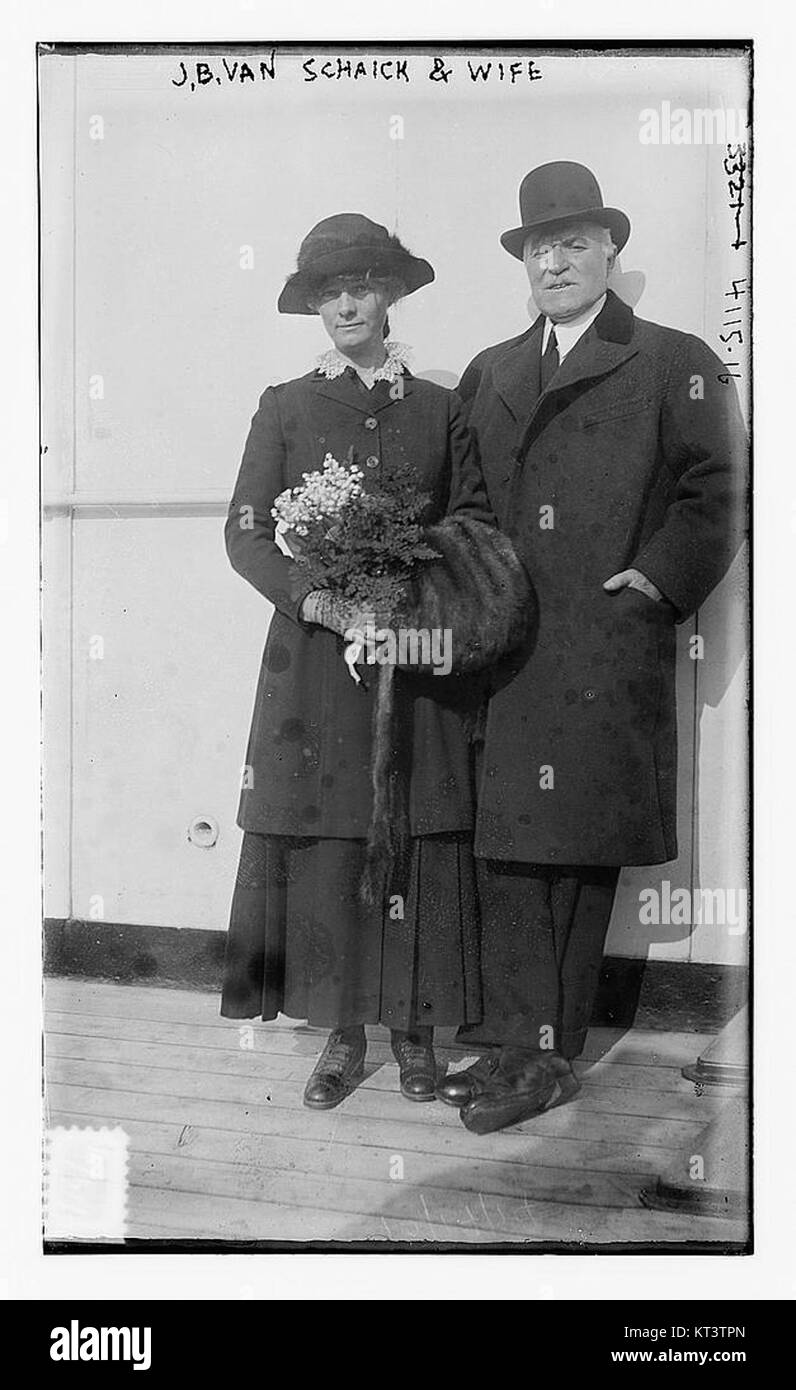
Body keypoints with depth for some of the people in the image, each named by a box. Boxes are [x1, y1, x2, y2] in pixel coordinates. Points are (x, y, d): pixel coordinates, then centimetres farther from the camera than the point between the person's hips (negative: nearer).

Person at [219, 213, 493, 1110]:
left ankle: (414, 1027, 13)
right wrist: (317, 597, -14)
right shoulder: (284, 407, 8)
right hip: (315, 656, 0)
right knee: (325, 843, 0)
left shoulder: (440, 409, 10)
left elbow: (476, 523, 8)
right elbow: (245, 532, 2)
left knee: (419, 842, 1)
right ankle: (342, 1034, 12)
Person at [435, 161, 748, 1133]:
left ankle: (547, 1057, 6)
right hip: (501, 651, 5)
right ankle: (513, 1044, 12)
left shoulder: (674, 364, 5)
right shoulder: (489, 373, 19)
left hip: (605, 653, -4)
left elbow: (720, 488, -1)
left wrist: (654, 580, -8)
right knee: (504, 844, 3)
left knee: (578, 850, -2)